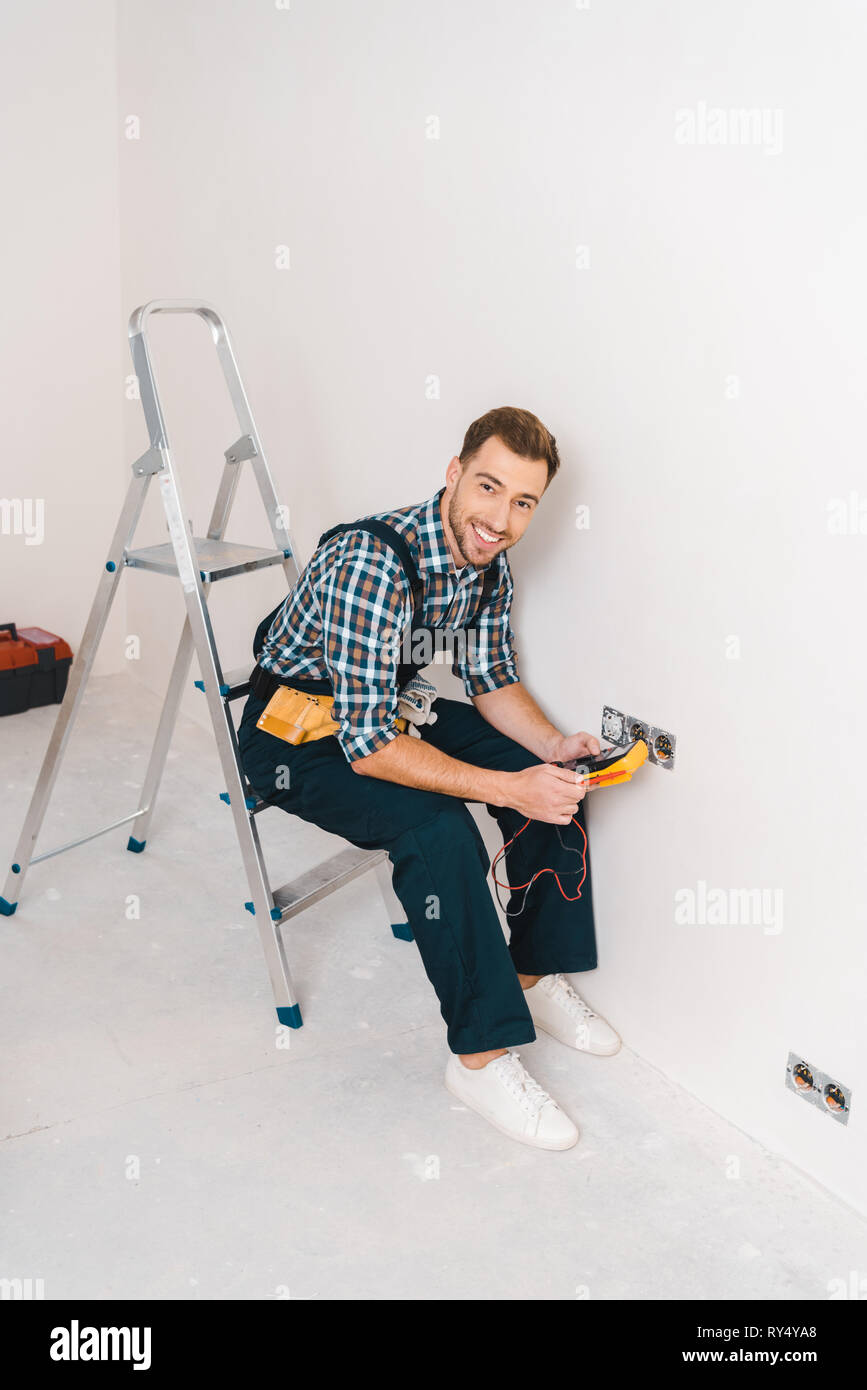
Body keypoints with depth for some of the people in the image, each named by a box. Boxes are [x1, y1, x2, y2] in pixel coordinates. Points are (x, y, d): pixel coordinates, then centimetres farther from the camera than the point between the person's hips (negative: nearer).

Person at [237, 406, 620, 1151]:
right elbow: (368, 746, -35)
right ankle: (481, 1054, -17)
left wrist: (552, 746, -14)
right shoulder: (371, 562, -33)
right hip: (297, 733, -8)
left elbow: (494, 679, 6)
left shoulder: (489, 563, -8)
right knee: (437, 827, -31)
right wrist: (510, 788, -37)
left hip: (390, 707, 8)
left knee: (557, 782, -5)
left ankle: (536, 976, 12)